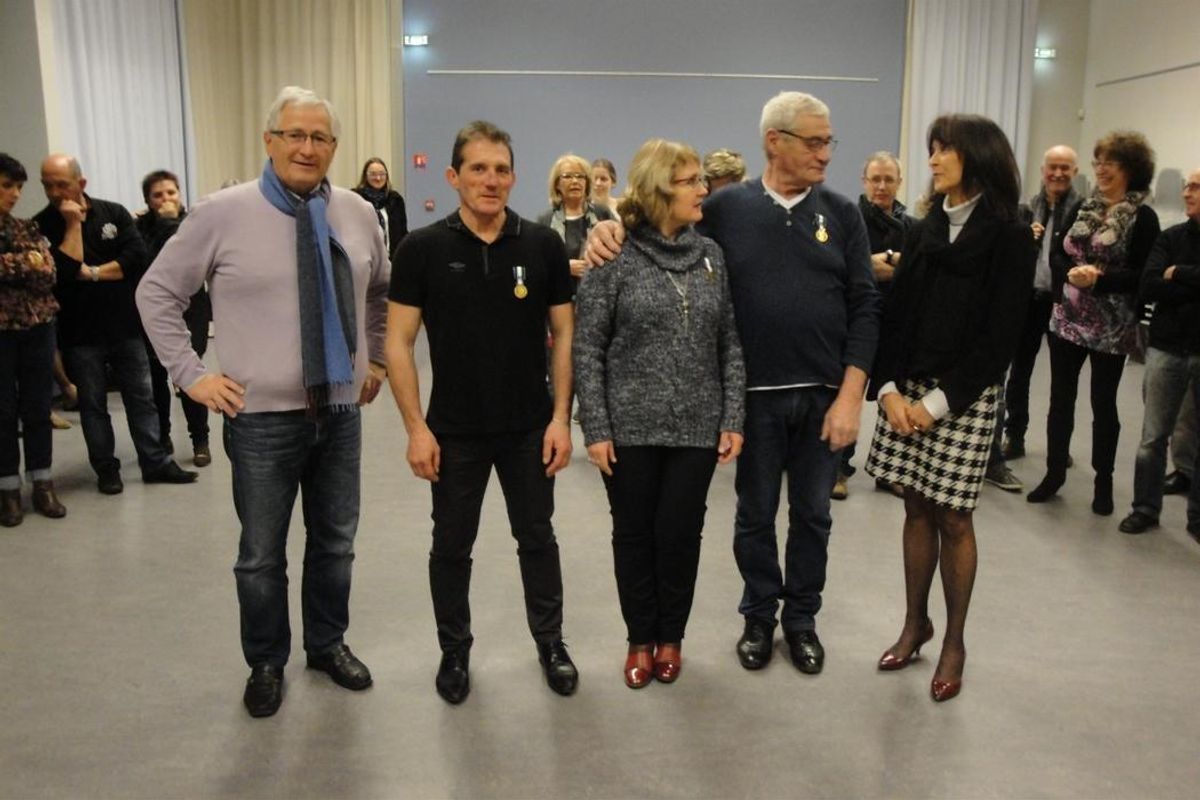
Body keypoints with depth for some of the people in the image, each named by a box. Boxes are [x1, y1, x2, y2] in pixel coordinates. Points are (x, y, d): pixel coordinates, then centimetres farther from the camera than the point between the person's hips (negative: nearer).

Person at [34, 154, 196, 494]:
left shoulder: (114, 213, 2)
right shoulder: (42, 225, -2)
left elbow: (137, 256, -10)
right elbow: (63, 269, -17)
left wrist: (92, 272, -14)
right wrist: (73, 224, -14)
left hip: (126, 324, 1)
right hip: (80, 332, -1)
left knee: (141, 397, 7)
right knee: (92, 404, 8)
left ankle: (156, 462, 14)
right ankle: (106, 470, 18)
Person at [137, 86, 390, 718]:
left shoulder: (357, 214, 3)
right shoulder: (222, 214, -7)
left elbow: (382, 291, 20)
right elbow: (156, 292, 0)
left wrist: (376, 359, 15)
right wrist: (191, 374, -4)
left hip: (341, 411, 4)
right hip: (262, 417, -3)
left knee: (335, 542, 16)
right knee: (262, 554, 9)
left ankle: (328, 644, 36)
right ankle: (266, 663, 29)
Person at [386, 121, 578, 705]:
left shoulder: (543, 245, -4)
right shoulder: (423, 249, -7)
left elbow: (563, 334, 0)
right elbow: (399, 342, -5)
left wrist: (561, 417, -5)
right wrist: (416, 428, -10)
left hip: (530, 428, 1)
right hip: (454, 431, -1)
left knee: (537, 538, 14)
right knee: (452, 546, 12)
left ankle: (551, 642, 32)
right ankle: (454, 651, 31)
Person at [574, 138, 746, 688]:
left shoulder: (710, 255, 5)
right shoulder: (614, 257, -7)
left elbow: (730, 344, 6)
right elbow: (587, 349, -6)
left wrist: (733, 419, 1)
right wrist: (595, 428, -10)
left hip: (697, 426, 3)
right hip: (629, 427, -2)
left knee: (681, 533, 8)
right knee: (634, 534, 10)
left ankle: (670, 636, 29)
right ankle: (640, 638, 29)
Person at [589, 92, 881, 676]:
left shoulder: (841, 214, 1)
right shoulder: (727, 207, -2)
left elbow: (864, 308, -1)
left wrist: (851, 394, -8)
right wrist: (612, 228, -14)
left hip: (825, 394, 1)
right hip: (756, 393, -1)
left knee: (812, 514, 13)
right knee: (755, 514, 13)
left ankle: (802, 617, 32)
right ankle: (758, 615, 33)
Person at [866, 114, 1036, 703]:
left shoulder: (1009, 238, -5)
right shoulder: (924, 230, 10)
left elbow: (999, 335, -10)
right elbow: (896, 313, 7)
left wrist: (940, 402, -13)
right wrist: (890, 388, -6)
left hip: (965, 397, -4)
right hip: (906, 389, 5)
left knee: (953, 519, 2)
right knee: (916, 511, 10)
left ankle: (954, 642, 18)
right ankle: (915, 624, 25)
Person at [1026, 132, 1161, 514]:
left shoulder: (1143, 217, -8)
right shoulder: (1083, 207, 7)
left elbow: (1141, 276, -12)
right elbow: (1057, 256, 4)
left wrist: (1098, 279, -27)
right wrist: (1072, 273, -17)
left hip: (1111, 326, -4)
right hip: (1067, 317, 4)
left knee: (1103, 402, 6)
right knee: (1060, 397, 9)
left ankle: (1103, 481, 21)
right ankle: (1054, 473, 21)